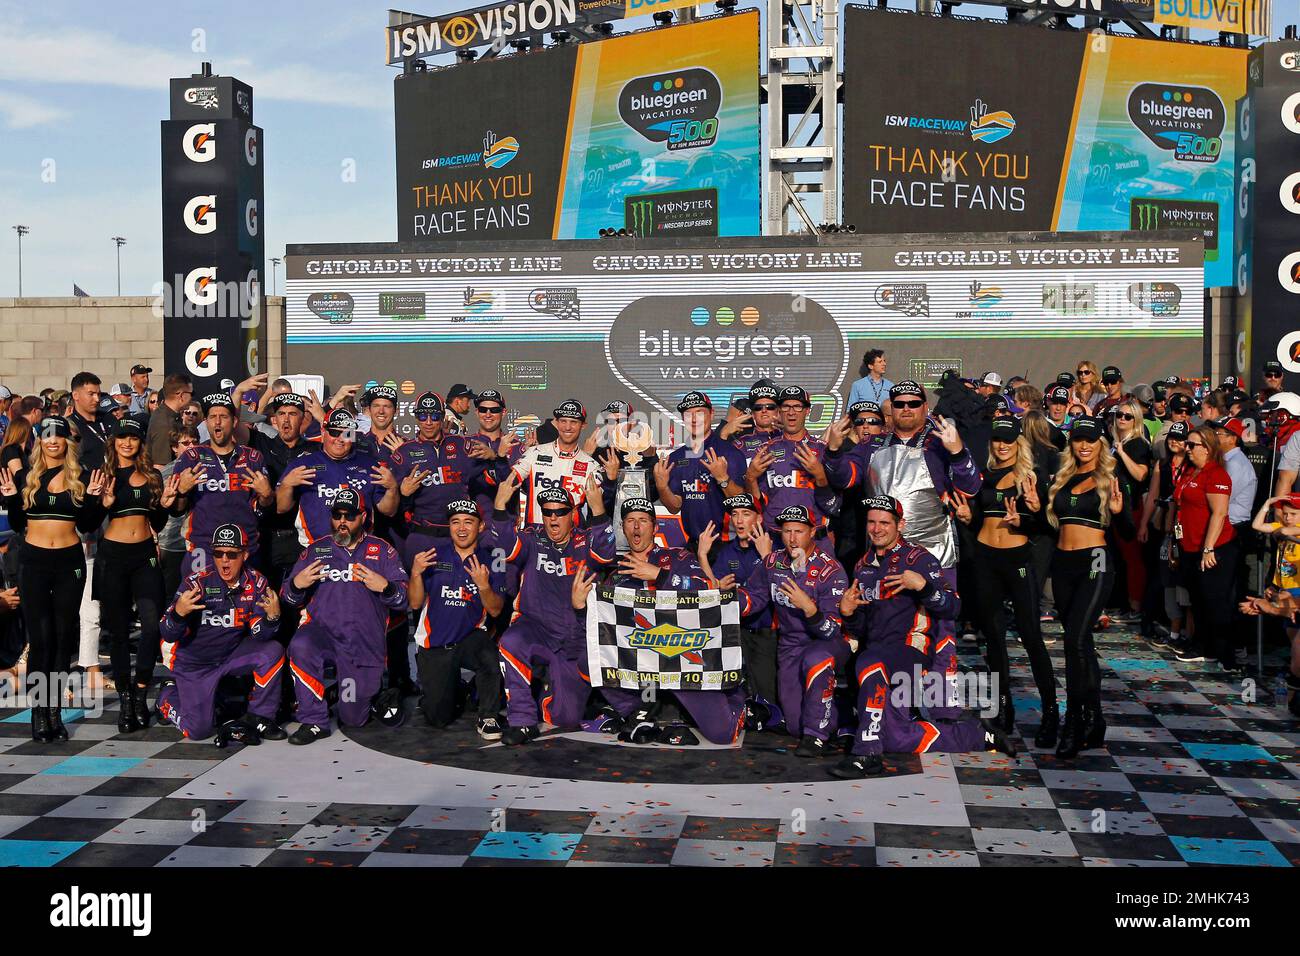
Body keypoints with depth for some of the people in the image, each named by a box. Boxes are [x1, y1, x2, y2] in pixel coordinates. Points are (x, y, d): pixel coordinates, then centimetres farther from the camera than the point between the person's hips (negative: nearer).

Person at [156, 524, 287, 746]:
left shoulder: (256, 583, -11)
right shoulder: (196, 582, -21)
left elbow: (258, 634, -12)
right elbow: (168, 635, -21)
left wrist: (272, 616, -33)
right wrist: (178, 612, -42)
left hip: (233, 653, 3)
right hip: (194, 663, -3)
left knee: (273, 651, -22)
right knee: (198, 730, -7)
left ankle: (259, 717, -3)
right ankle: (168, 696, 25)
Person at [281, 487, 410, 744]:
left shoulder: (382, 550, 7)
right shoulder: (316, 549, 11)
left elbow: (404, 598, 2)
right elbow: (289, 597, 11)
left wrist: (384, 587, -18)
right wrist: (297, 584, -11)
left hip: (365, 644, -1)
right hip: (322, 631, 1)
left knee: (352, 719, 0)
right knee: (300, 647, -35)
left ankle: (378, 696, 36)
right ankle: (314, 723, -18)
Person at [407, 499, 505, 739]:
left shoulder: (490, 561, -2)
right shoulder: (434, 556, 0)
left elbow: (495, 611, -8)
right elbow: (415, 604, -3)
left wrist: (484, 585, -27)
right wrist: (416, 573, -21)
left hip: (471, 638, -1)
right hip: (433, 645, 1)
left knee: (491, 654, -36)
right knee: (438, 719, -2)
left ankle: (488, 718, -14)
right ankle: (450, 688, 33)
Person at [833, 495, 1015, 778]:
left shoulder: (918, 559, -1)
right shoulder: (863, 566, 19)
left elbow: (952, 608, -10)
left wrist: (923, 586, -27)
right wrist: (848, 613, 0)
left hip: (911, 650, -6)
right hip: (876, 653, 7)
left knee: (869, 662, -38)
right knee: (897, 739, -5)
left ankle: (866, 752, -35)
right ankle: (977, 735, 13)